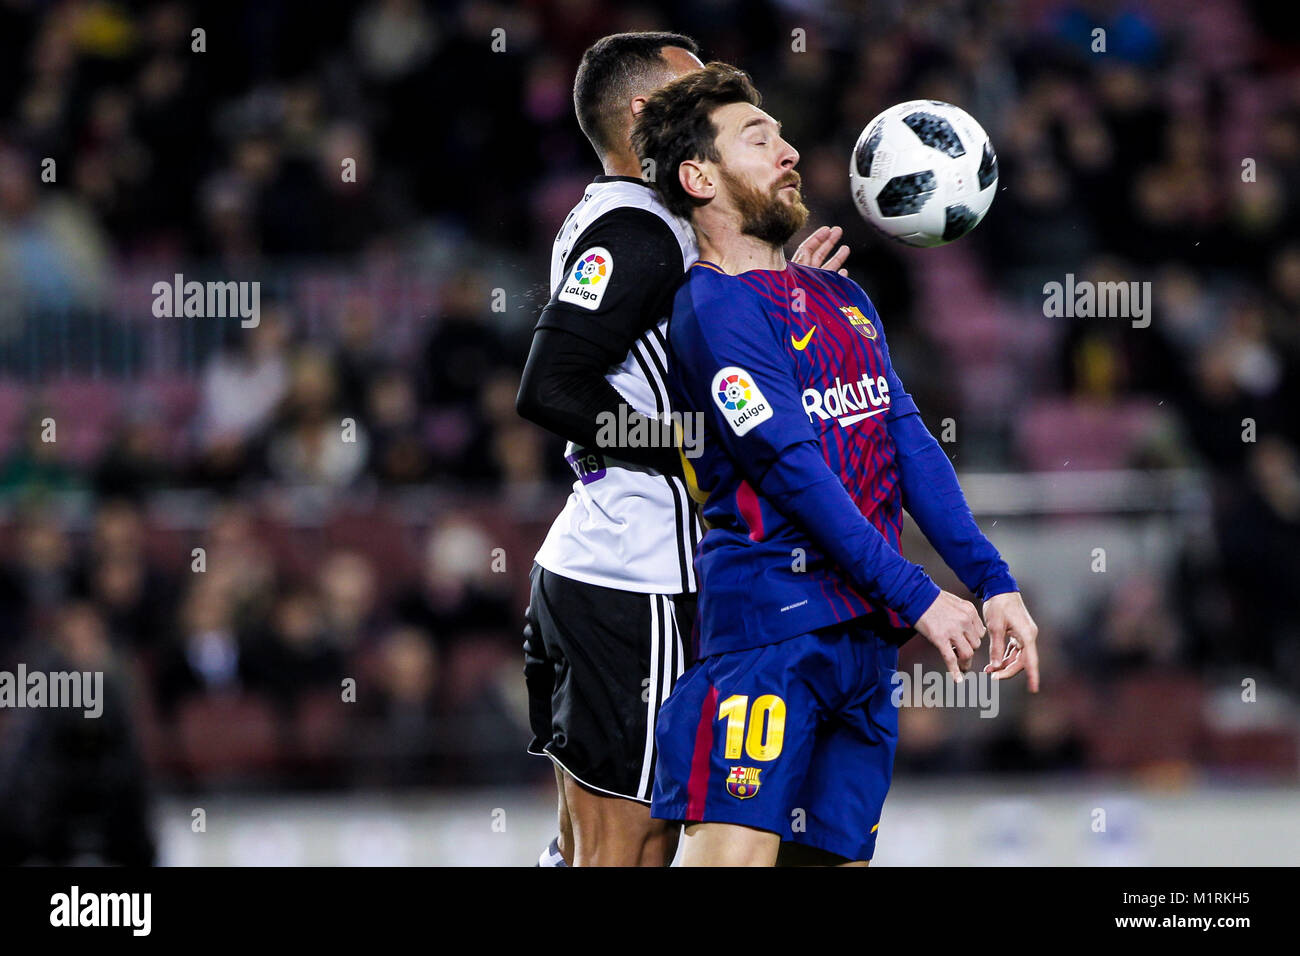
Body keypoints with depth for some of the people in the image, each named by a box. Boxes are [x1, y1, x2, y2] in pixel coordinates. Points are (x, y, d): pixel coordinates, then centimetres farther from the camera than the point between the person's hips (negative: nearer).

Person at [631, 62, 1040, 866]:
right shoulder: (713, 307, -4)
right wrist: (917, 597, -15)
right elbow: (794, 469, -12)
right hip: (772, 612, -8)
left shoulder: (841, 298, 22)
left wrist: (995, 585, 5)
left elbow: (910, 447, 16)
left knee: (835, 853, 3)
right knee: (735, 853, -19)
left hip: (867, 633, 8)